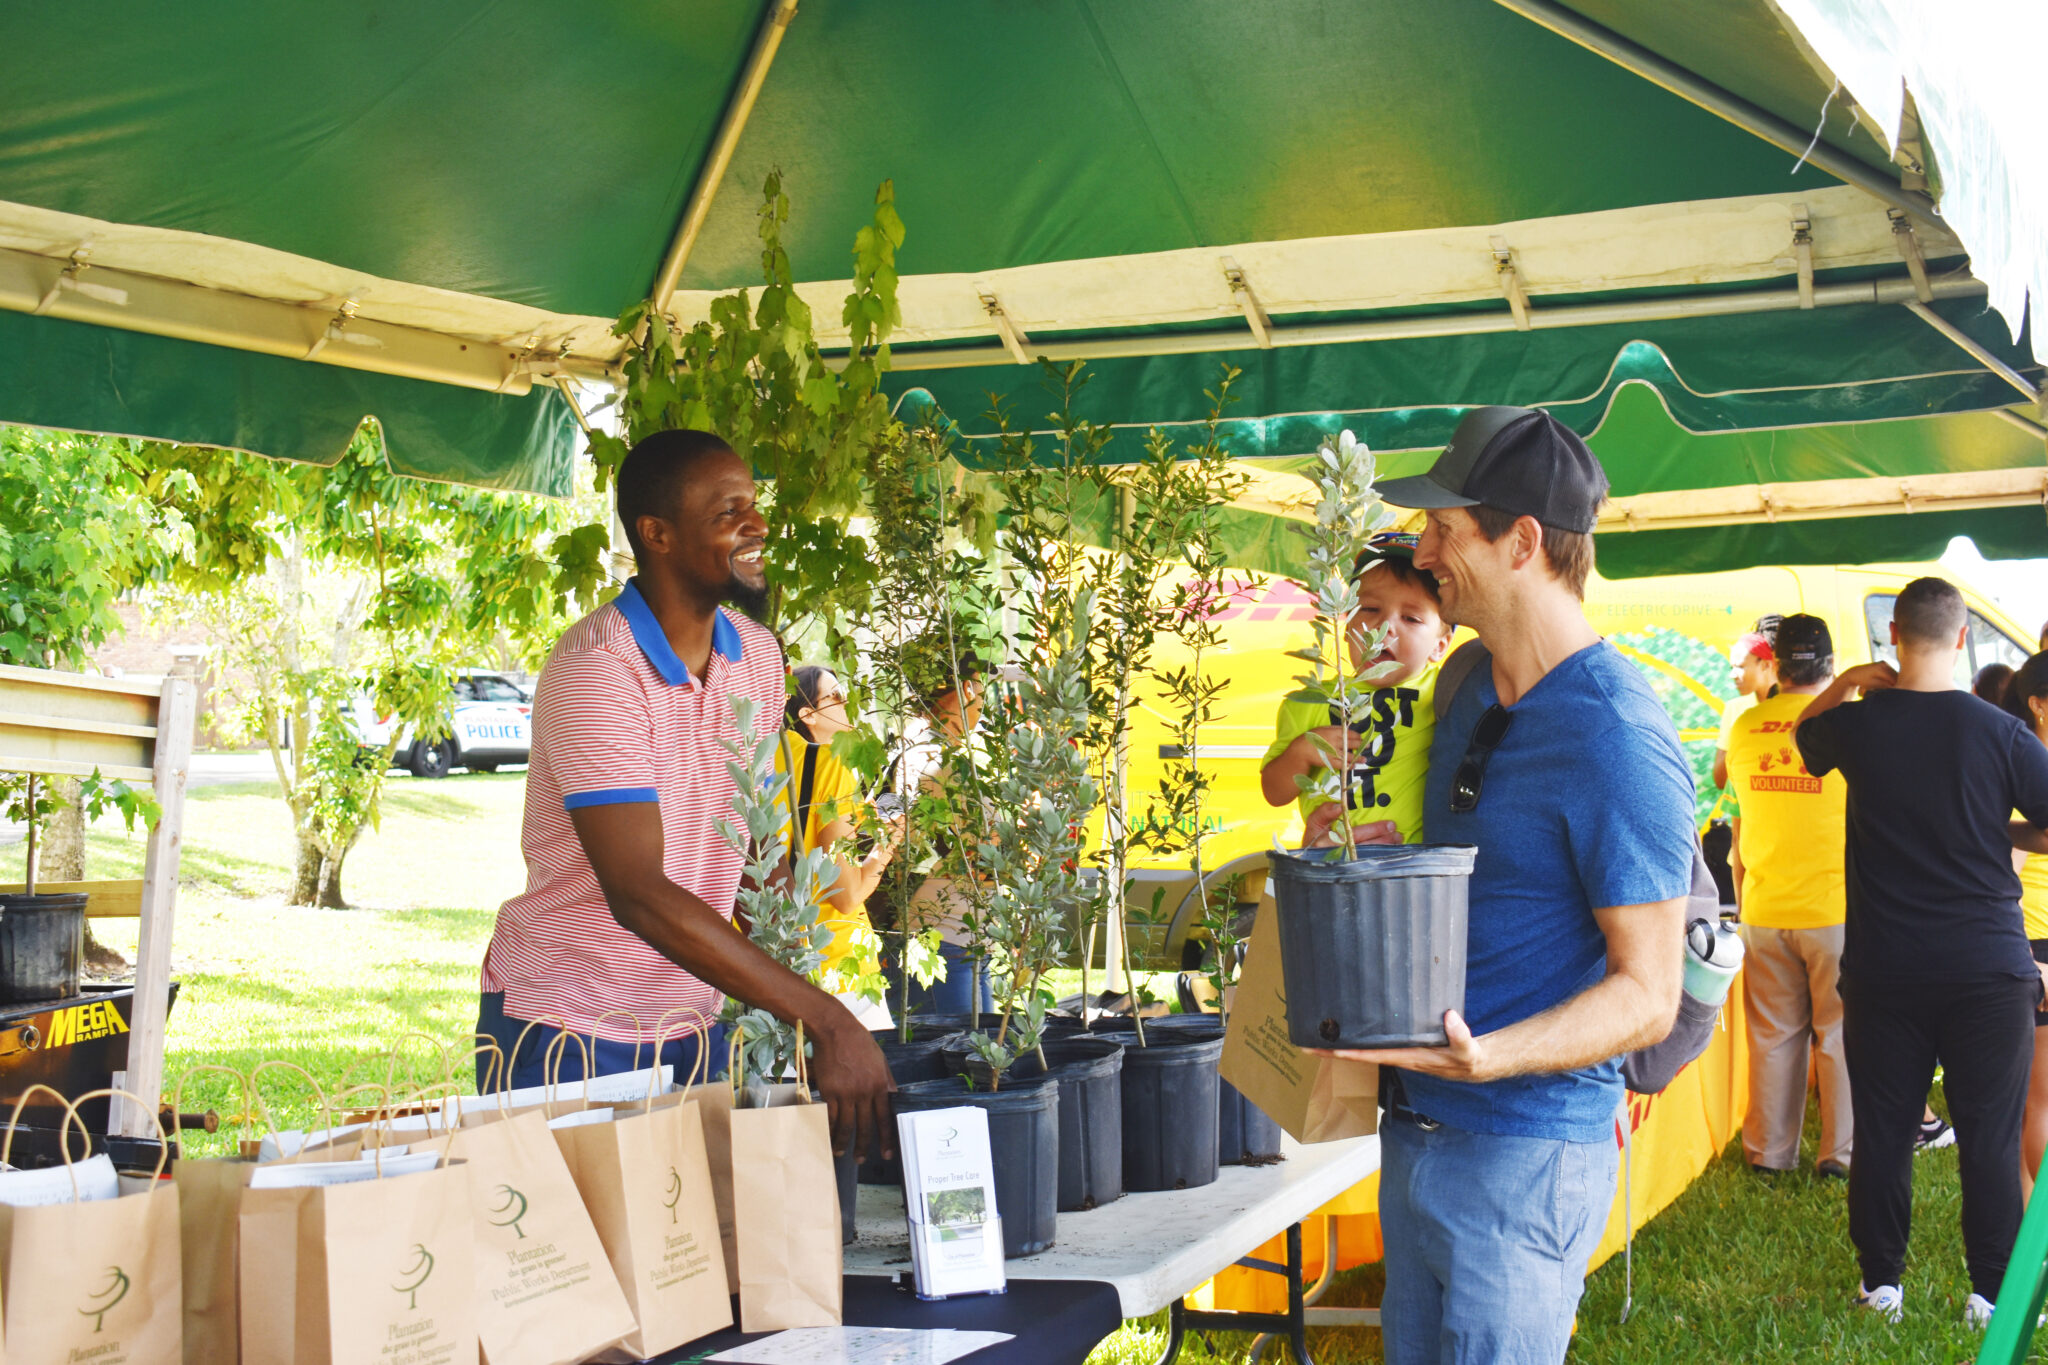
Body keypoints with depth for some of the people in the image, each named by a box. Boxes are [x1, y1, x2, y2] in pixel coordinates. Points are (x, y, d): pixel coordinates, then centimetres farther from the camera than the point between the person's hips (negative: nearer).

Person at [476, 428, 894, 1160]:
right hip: (569, 1032, -6)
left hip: (694, 1018, 6)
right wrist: (825, 1019, -34)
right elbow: (637, 894, -30)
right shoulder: (594, 670, -22)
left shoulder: (757, 653, 3)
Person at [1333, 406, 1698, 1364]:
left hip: (1523, 1153, -9)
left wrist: (1487, 1057, -32)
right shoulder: (1473, 685, 9)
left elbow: (1648, 994, -18)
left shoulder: (1618, 738, -19)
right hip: (1416, 1129, 9)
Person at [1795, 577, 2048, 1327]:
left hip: (1884, 969, 2)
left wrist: (1848, 682, 11)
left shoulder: (1859, 725, -4)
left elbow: (1804, 732, 20)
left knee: (1883, 1130, 11)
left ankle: (1881, 1280, 19)